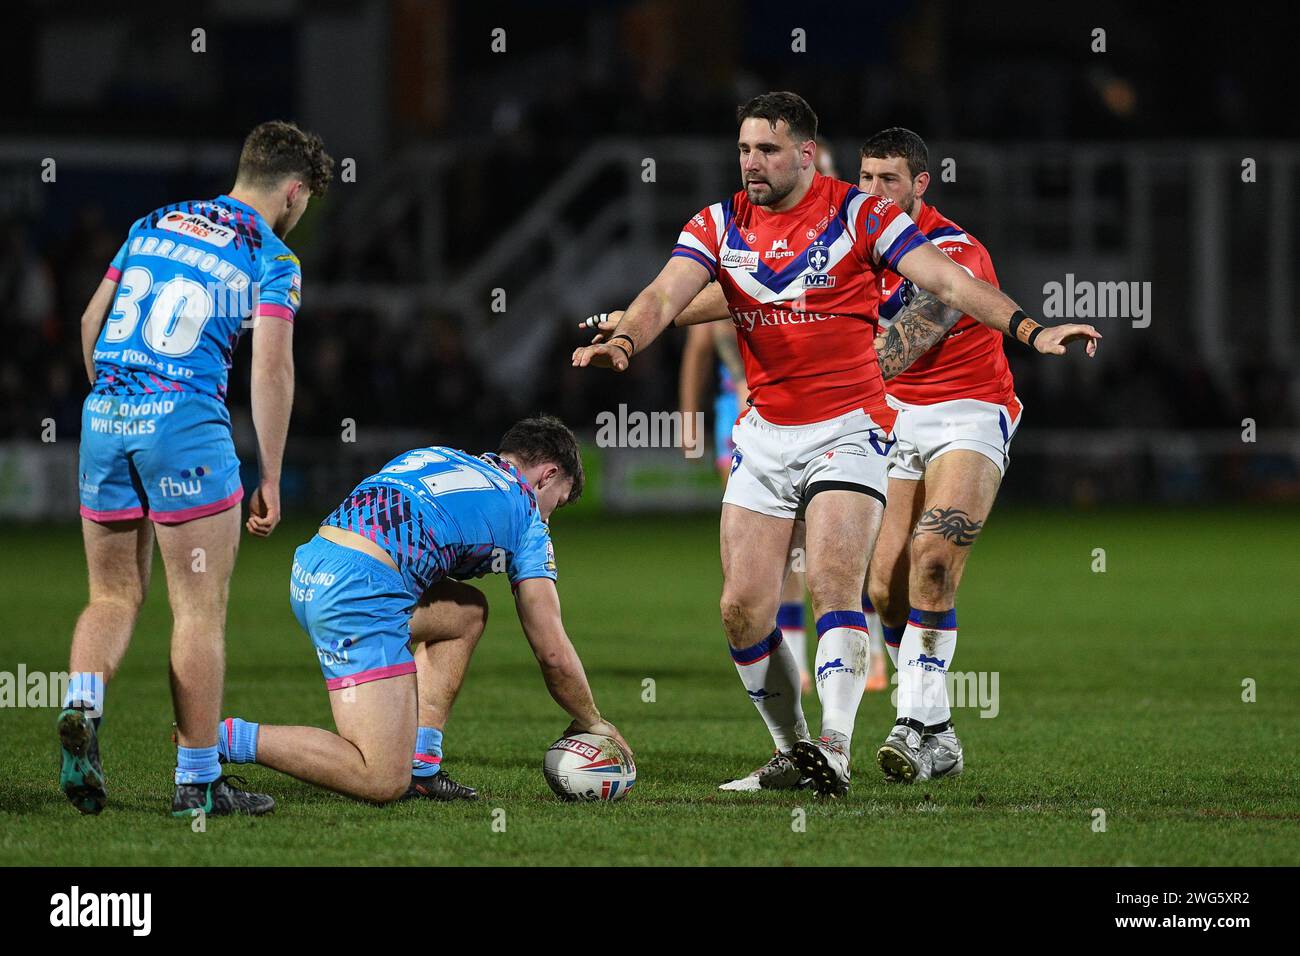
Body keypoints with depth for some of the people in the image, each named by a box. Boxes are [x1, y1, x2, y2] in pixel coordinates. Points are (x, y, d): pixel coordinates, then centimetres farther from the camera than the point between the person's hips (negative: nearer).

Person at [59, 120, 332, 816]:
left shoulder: (152, 224, 17)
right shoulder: (270, 257, 0)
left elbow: (90, 321, 17)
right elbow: (272, 369, -8)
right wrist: (270, 479, -3)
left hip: (104, 416, 5)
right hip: (185, 420, -5)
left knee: (113, 598, 16)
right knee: (200, 611, 3)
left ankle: (82, 703, -12)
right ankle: (198, 781, 5)